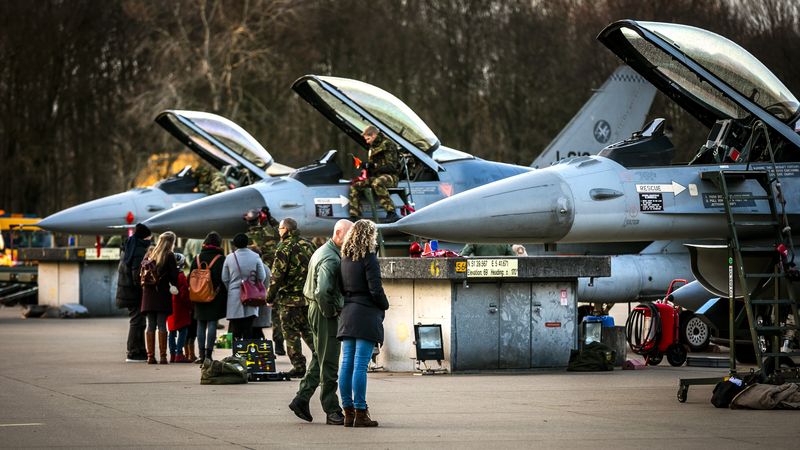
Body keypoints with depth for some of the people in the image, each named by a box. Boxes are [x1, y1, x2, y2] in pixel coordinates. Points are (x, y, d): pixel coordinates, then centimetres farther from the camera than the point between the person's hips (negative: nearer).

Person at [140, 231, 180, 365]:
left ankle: (150, 356, 2)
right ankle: (162, 356, -5)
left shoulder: (150, 253, 10)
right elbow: (174, 275, -8)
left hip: (148, 293, 4)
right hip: (162, 293, -4)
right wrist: (174, 287, 8)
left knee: (150, 325, 5)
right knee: (162, 325, -3)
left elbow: (140, 273, 11)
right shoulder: (169, 256, -4)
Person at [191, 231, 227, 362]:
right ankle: (209, 354, -7)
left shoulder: (197, 258, 6)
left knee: (201, 325, 7)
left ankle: (201, 354, 3)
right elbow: (224, 280, -8)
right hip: (216, 298, -3)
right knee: (212, 324, -2)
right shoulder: (221, 259, -5)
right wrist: (224, 298, -2)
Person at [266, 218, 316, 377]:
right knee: (308, 330, 17)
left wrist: (270, 297, -5)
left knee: (291, 333, 1)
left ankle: (299, 367, -1)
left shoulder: (284, 248, -11)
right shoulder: (307, 245, 9)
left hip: (290, 298, -6)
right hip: (308, 297, 6)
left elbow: (277, 275, -14)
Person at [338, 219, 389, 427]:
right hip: (366, 314, -7)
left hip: (347, 314, 7)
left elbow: (341, 287, 13)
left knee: (347, 364, 7)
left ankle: (348, 412, 9)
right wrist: (385, 306, 3)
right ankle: (360, 413, -7)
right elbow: (375, 289, -14)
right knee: (360, 365, -8)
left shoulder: (345, 259, 10)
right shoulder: (368, 258, -11)